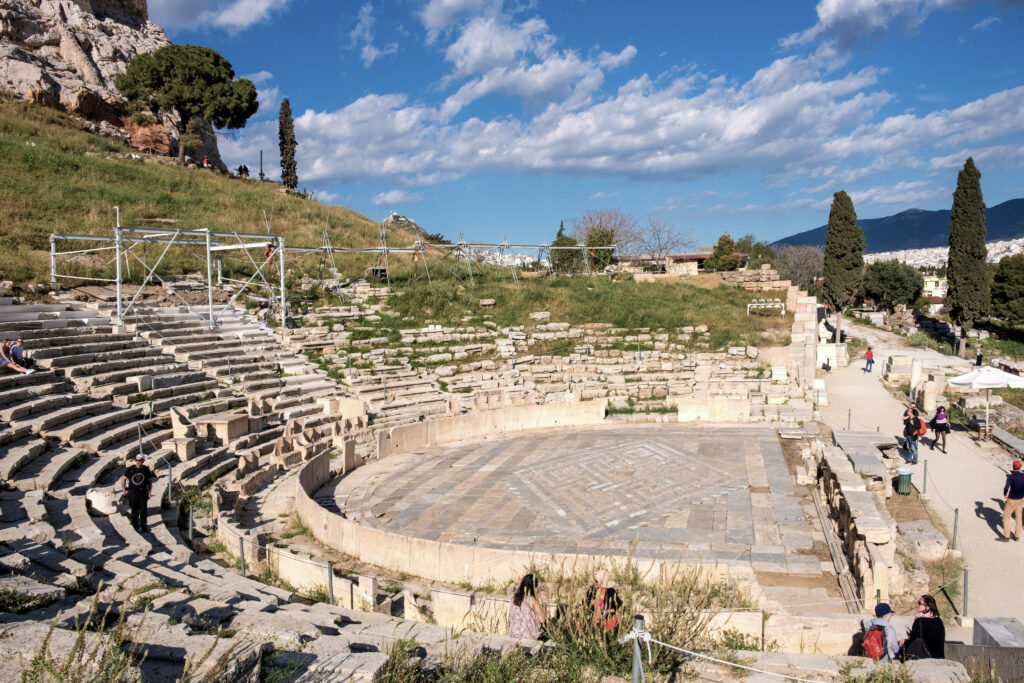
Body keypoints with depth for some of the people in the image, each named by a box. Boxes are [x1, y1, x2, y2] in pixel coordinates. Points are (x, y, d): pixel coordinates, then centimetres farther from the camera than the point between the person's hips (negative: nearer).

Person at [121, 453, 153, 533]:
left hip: (143, 493, 0)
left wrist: (149, 492, 4)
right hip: (132, 493, 0)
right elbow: (123, 479, 8)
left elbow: (150, 481, 9)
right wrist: (123, 489, 4)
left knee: (143, 511, 0)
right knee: (134, 511, 9)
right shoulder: (130, 469, -3)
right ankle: (136, 525, 22)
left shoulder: (146, 470, -1)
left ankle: (143, 526, 10)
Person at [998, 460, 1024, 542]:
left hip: (1011, 500, -5)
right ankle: (1017, 536, 28)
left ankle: (1006, 536, 11)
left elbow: (1006, 487, -29)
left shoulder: (1010, 476, -19)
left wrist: (1005, 495, -11)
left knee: (1006, 517, 8)